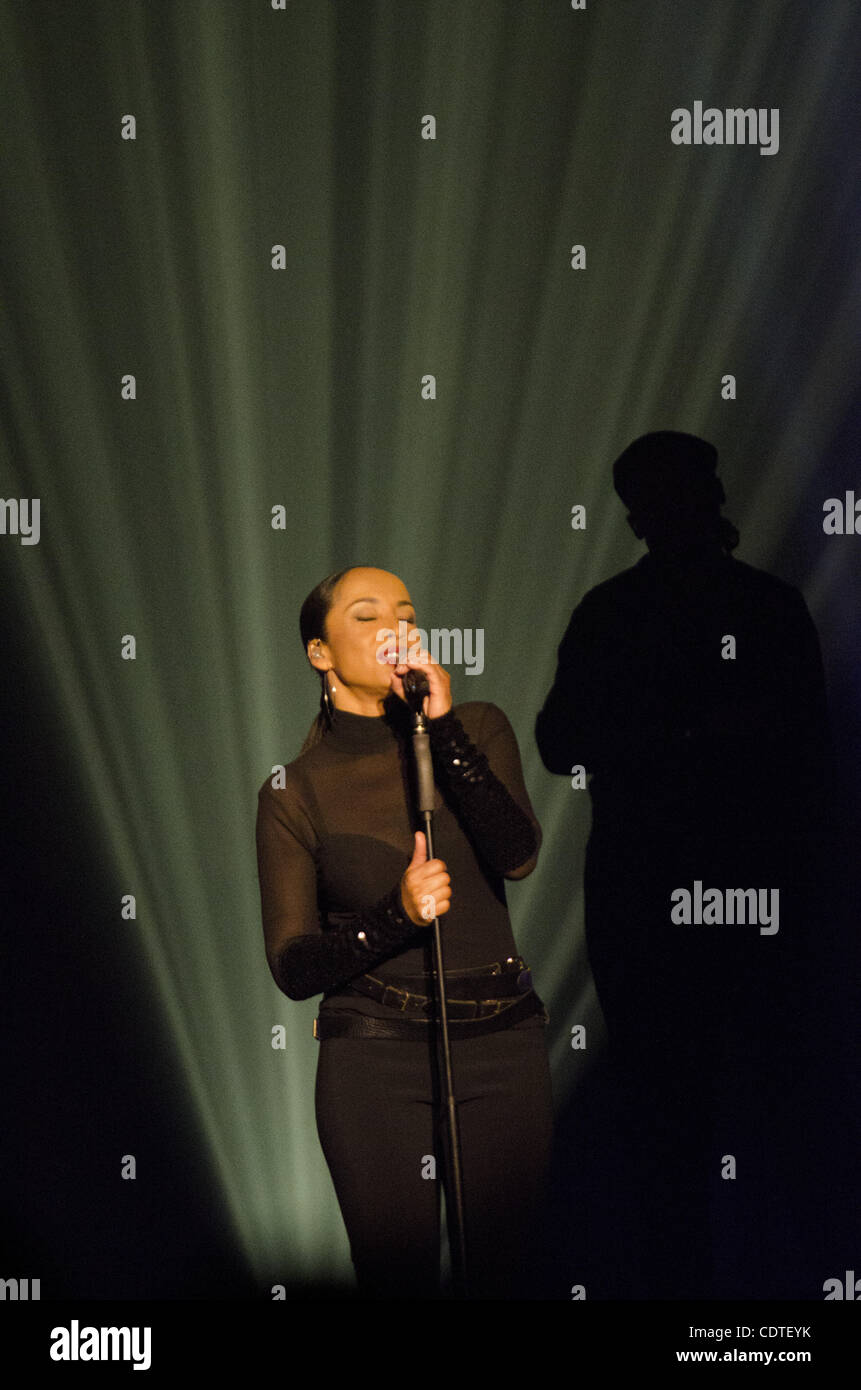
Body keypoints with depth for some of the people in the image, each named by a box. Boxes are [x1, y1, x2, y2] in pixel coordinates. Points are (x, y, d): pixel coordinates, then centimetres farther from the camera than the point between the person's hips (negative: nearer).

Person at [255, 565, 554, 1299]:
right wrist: (396, 915, -21)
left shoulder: (477, 728, 4)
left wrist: (443, 728, -19)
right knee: (398, 1279, 4)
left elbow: (517, 855, -13)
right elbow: (292, 966, -5)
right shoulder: (295, 790, 0)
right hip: (375, 1058, -2)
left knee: (506, 1272, 10)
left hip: (504, 1048, 2)